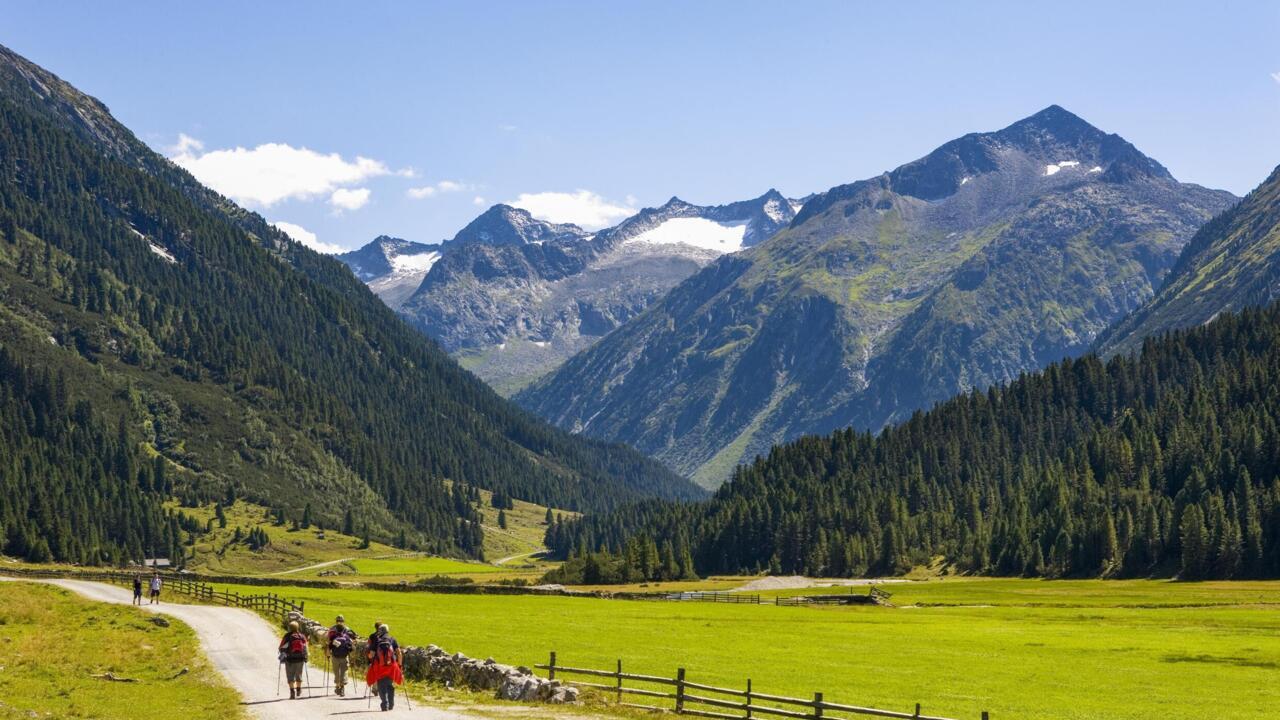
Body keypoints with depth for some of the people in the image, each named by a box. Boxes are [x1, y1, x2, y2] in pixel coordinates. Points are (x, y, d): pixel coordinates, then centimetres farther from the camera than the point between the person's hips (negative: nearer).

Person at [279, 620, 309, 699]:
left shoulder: (287, 636, -7)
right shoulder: (302, 636, 2)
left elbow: (282, 648, -2)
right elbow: (305, 648, 4)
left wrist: (282, 655, 17)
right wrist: (305, 657, 13)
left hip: (290, 659, -3)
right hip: (300, 659, 3)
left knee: (290, 677, 2)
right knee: (298, 675, 18)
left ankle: (292, 692, -8)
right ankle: (298, 691, 28)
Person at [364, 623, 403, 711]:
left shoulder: (375, 640, 5)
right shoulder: (392, 639, 9)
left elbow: (371, 655, 0)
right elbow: (399, 653, 2)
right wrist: (400, 664, 10)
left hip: (379, 666, -1)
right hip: (391, 665, 1)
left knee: (382, 687, 4)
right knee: (390, 686, 16)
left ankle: (385, 705, -5)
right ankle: (391, 704, 16)